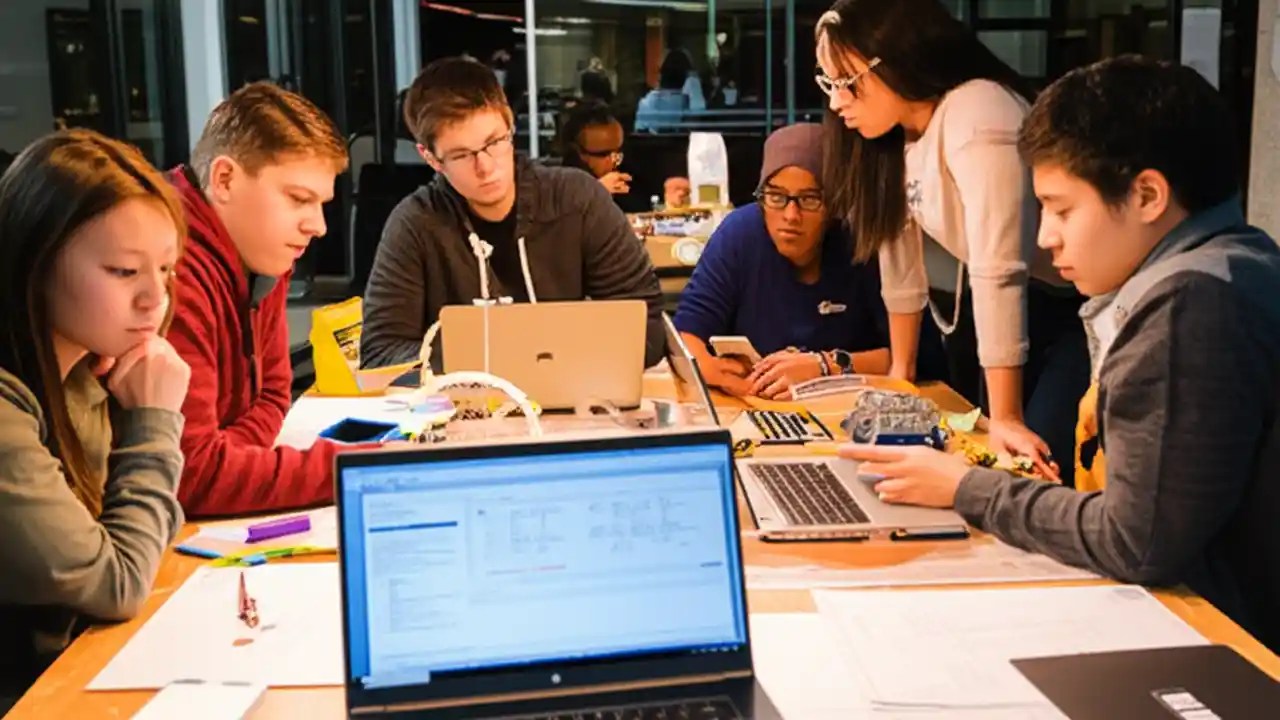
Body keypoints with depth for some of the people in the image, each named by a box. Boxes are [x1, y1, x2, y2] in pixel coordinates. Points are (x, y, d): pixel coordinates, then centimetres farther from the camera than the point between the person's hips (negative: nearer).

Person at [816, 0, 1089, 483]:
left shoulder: (978, 121, -28)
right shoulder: (896, 127, 0)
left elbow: (998, 274, -32)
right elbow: (900, 250, 6)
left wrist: (1006, 419, -33)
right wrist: (901, 370, 11)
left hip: (1073, 311, -8)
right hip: (1008, 315, 8)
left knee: (1036, 474, -16)